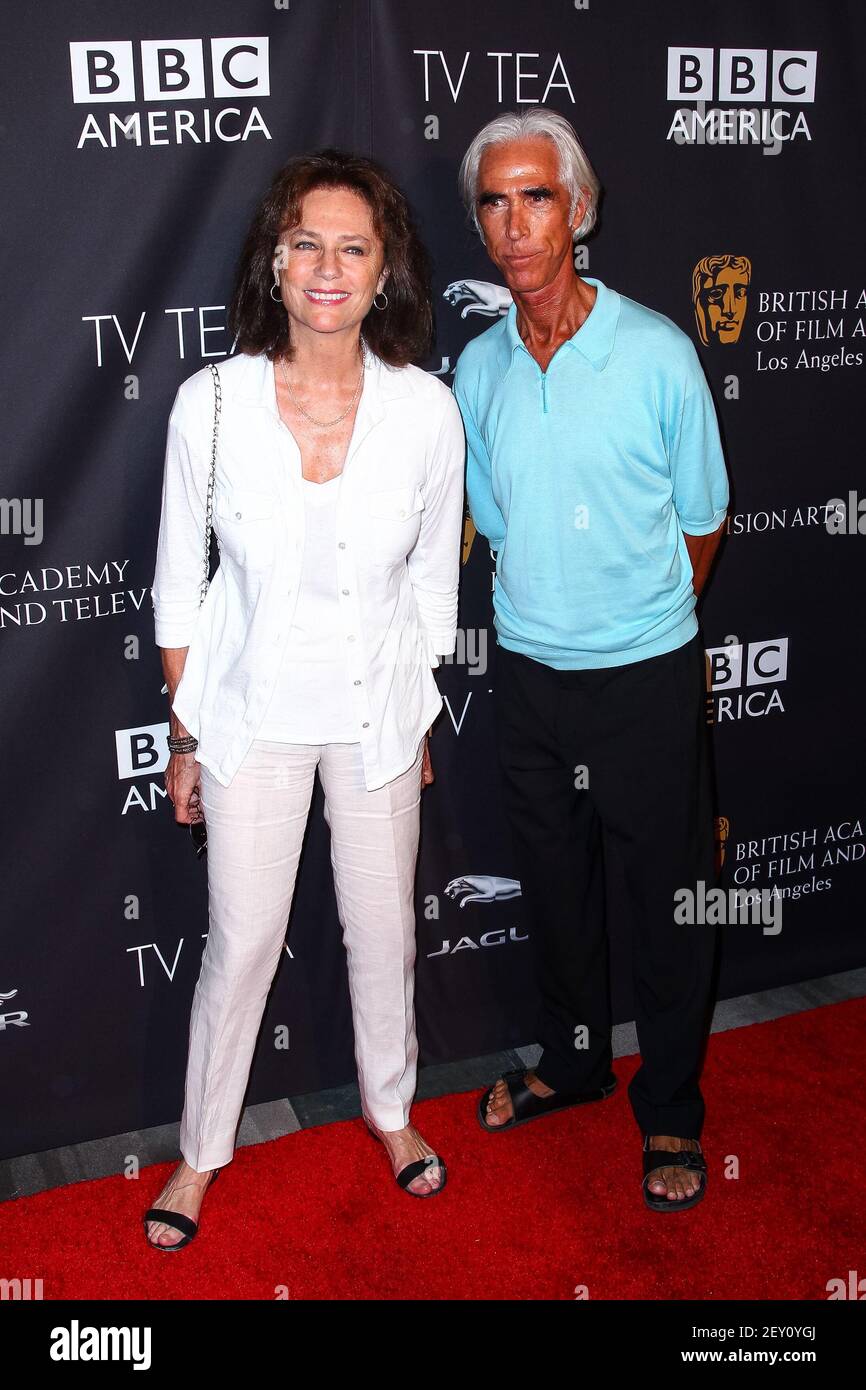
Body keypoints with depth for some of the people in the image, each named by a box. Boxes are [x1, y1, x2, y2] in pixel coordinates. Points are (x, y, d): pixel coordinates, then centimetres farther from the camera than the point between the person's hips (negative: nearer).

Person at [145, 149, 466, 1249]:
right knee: (242, 943, 10)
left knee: (383, 929, 17)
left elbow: (432, 586, 1)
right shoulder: (210, 404, -14)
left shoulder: (427, 411, -12)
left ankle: (389, 1106, 45)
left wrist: (420, 726, 9)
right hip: (252, 713, -1)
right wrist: (185, 736, 1)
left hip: (377, 714, 1)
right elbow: (178, 589, -4)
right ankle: (202, 1148, 35)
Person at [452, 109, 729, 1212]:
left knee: (667, 896, 9)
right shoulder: (478, 368, 0)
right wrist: (553, 614, 11)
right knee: (554, 884, 18)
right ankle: (572, 1060, 41)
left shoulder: (657, 352, -11)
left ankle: (670, 1110, 29)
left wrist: (635, 624, 6)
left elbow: (700, 523, -1)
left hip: (646, 677, -3)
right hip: (528, 673, 4)